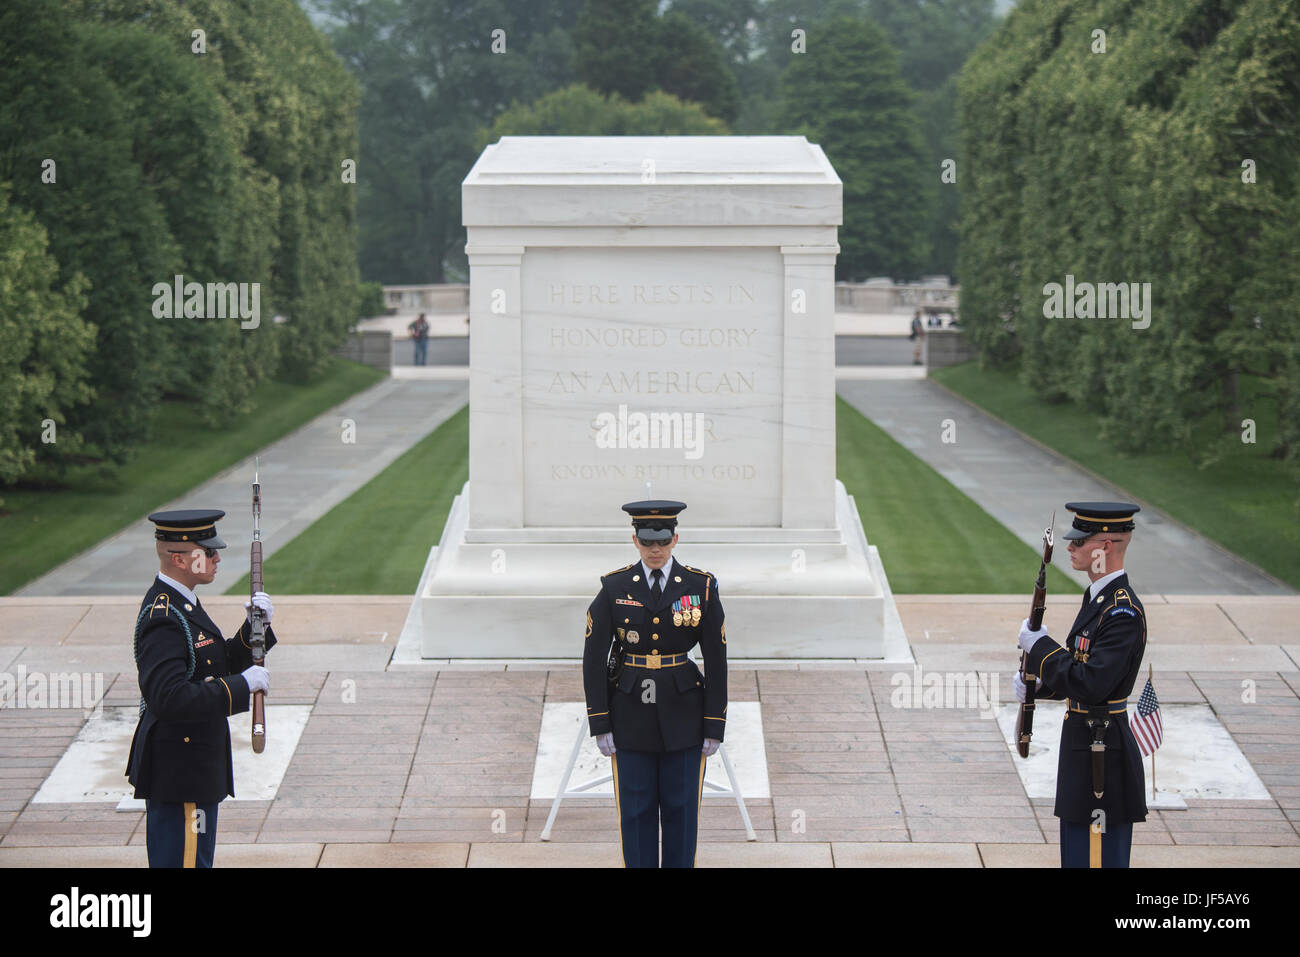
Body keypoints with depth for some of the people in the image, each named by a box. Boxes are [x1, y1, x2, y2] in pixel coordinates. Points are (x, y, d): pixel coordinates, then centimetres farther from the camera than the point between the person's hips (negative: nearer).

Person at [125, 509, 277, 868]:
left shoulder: (180, 603, 11)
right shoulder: (163, 619, -22)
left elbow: (225, 664, 17)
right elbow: (170, 698, -32)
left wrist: (254, 627, 0)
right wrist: (242, 685, -26)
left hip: (194, 767, 11)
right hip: (178, 775, -11)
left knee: (198, 859, 18)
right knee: (182, 860, -5)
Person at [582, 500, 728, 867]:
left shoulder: (702, 587, -5)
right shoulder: (614, 588, -4)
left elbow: (716, 661, -2)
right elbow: (593, 658, -3)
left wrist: (714, 727, -4)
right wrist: (600, 725, -7)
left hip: (682, 715, 0)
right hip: (631, 718, 0)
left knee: (681, 809, 6)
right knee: (636, 811, 6)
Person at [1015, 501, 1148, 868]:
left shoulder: (1123, 612, -22)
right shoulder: (1099, 597, 10)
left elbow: (1092, 685, -28)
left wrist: (1040, 646, -18)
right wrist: (1038, 684, 7)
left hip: (1103, 757, -10)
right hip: (1084, 745, 10)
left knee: (1098, 857, -2)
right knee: (1075, 855, 18)